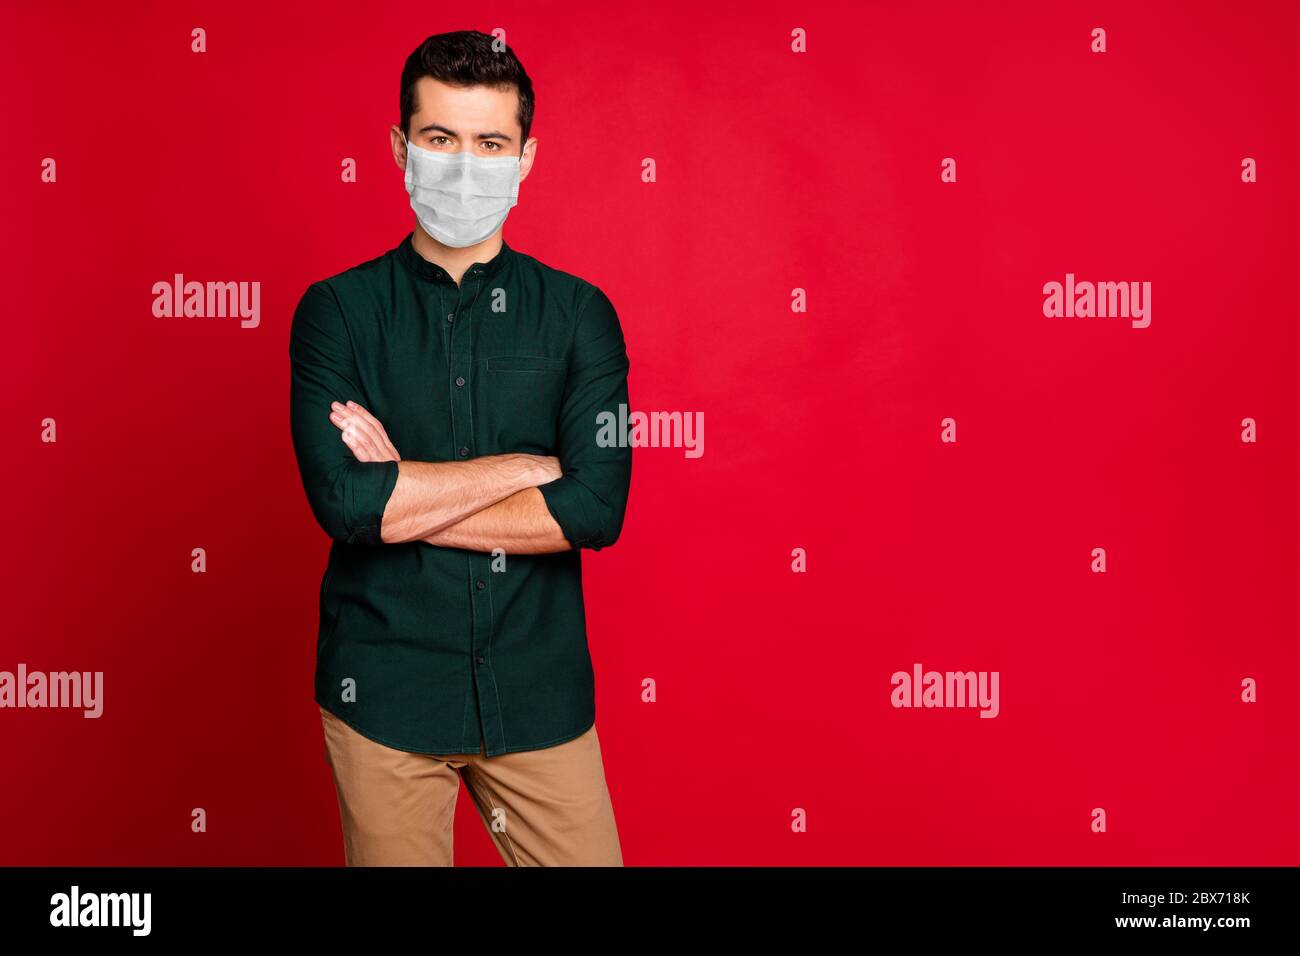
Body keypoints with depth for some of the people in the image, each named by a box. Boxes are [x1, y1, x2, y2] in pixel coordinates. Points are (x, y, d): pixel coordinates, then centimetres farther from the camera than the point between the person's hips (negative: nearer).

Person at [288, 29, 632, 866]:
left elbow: (599, 508, -11)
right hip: (384, 689, 0)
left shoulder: (578, 312, 1)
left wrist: (403, 500, -13)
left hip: (540, 688, 1)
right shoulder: (338, 311, -1)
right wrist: (528, 466, -12)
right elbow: (344, 500, -16)